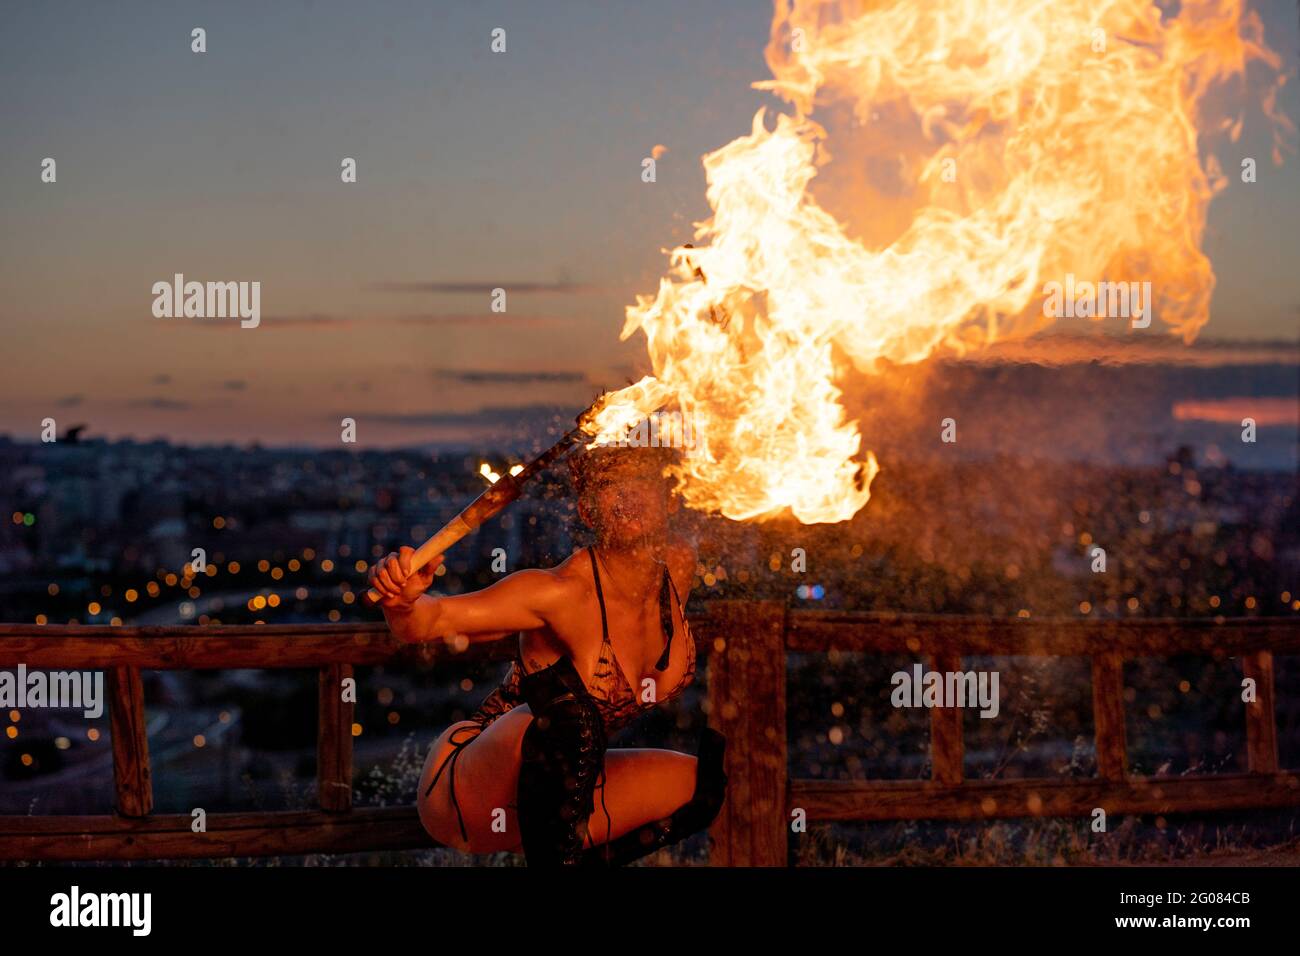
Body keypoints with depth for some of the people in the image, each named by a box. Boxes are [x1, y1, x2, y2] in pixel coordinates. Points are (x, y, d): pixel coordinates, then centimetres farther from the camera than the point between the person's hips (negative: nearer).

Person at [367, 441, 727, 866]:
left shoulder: (680, 565, -4)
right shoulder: (564, 591, -23)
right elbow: (433, 618, -26)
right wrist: (403, 600, -48)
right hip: (465, 794, -7)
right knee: (568, 715, -35)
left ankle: (578, 859, 12)